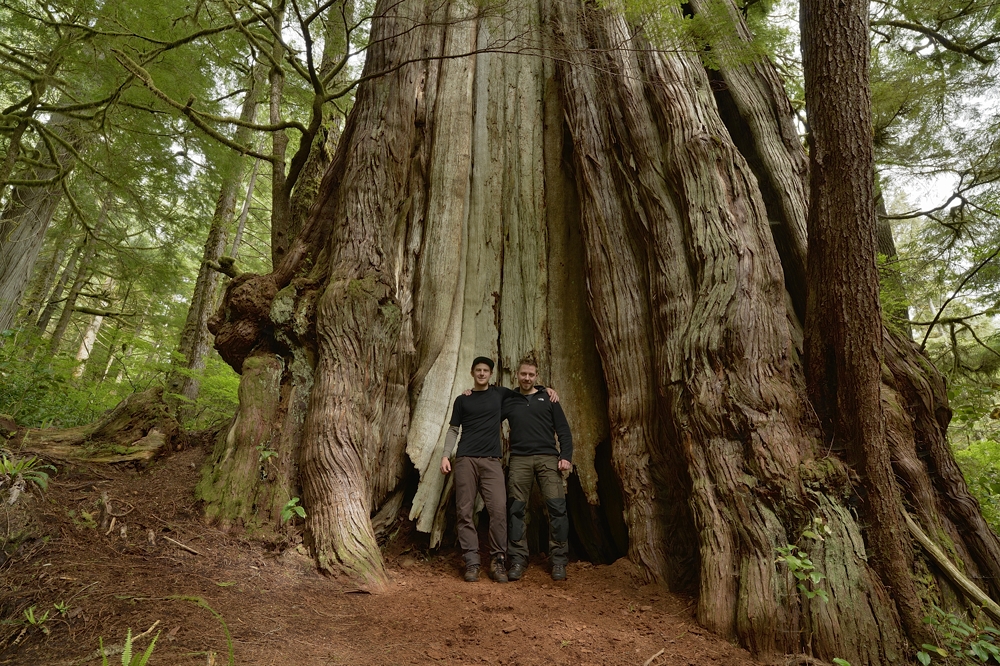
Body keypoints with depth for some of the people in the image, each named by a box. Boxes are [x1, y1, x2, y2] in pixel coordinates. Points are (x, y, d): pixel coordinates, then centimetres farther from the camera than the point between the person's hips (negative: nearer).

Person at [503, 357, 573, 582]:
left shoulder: (548, 399, 11)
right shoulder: (508, 401, 14)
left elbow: (563, 430, 8)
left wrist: (566, 456, -4)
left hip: (548, 458, -1)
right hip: (519, 460, 1)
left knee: (557, 507, -7)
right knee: (515, 509, 0)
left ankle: (558, 561, 3)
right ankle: (518, 560, 10)